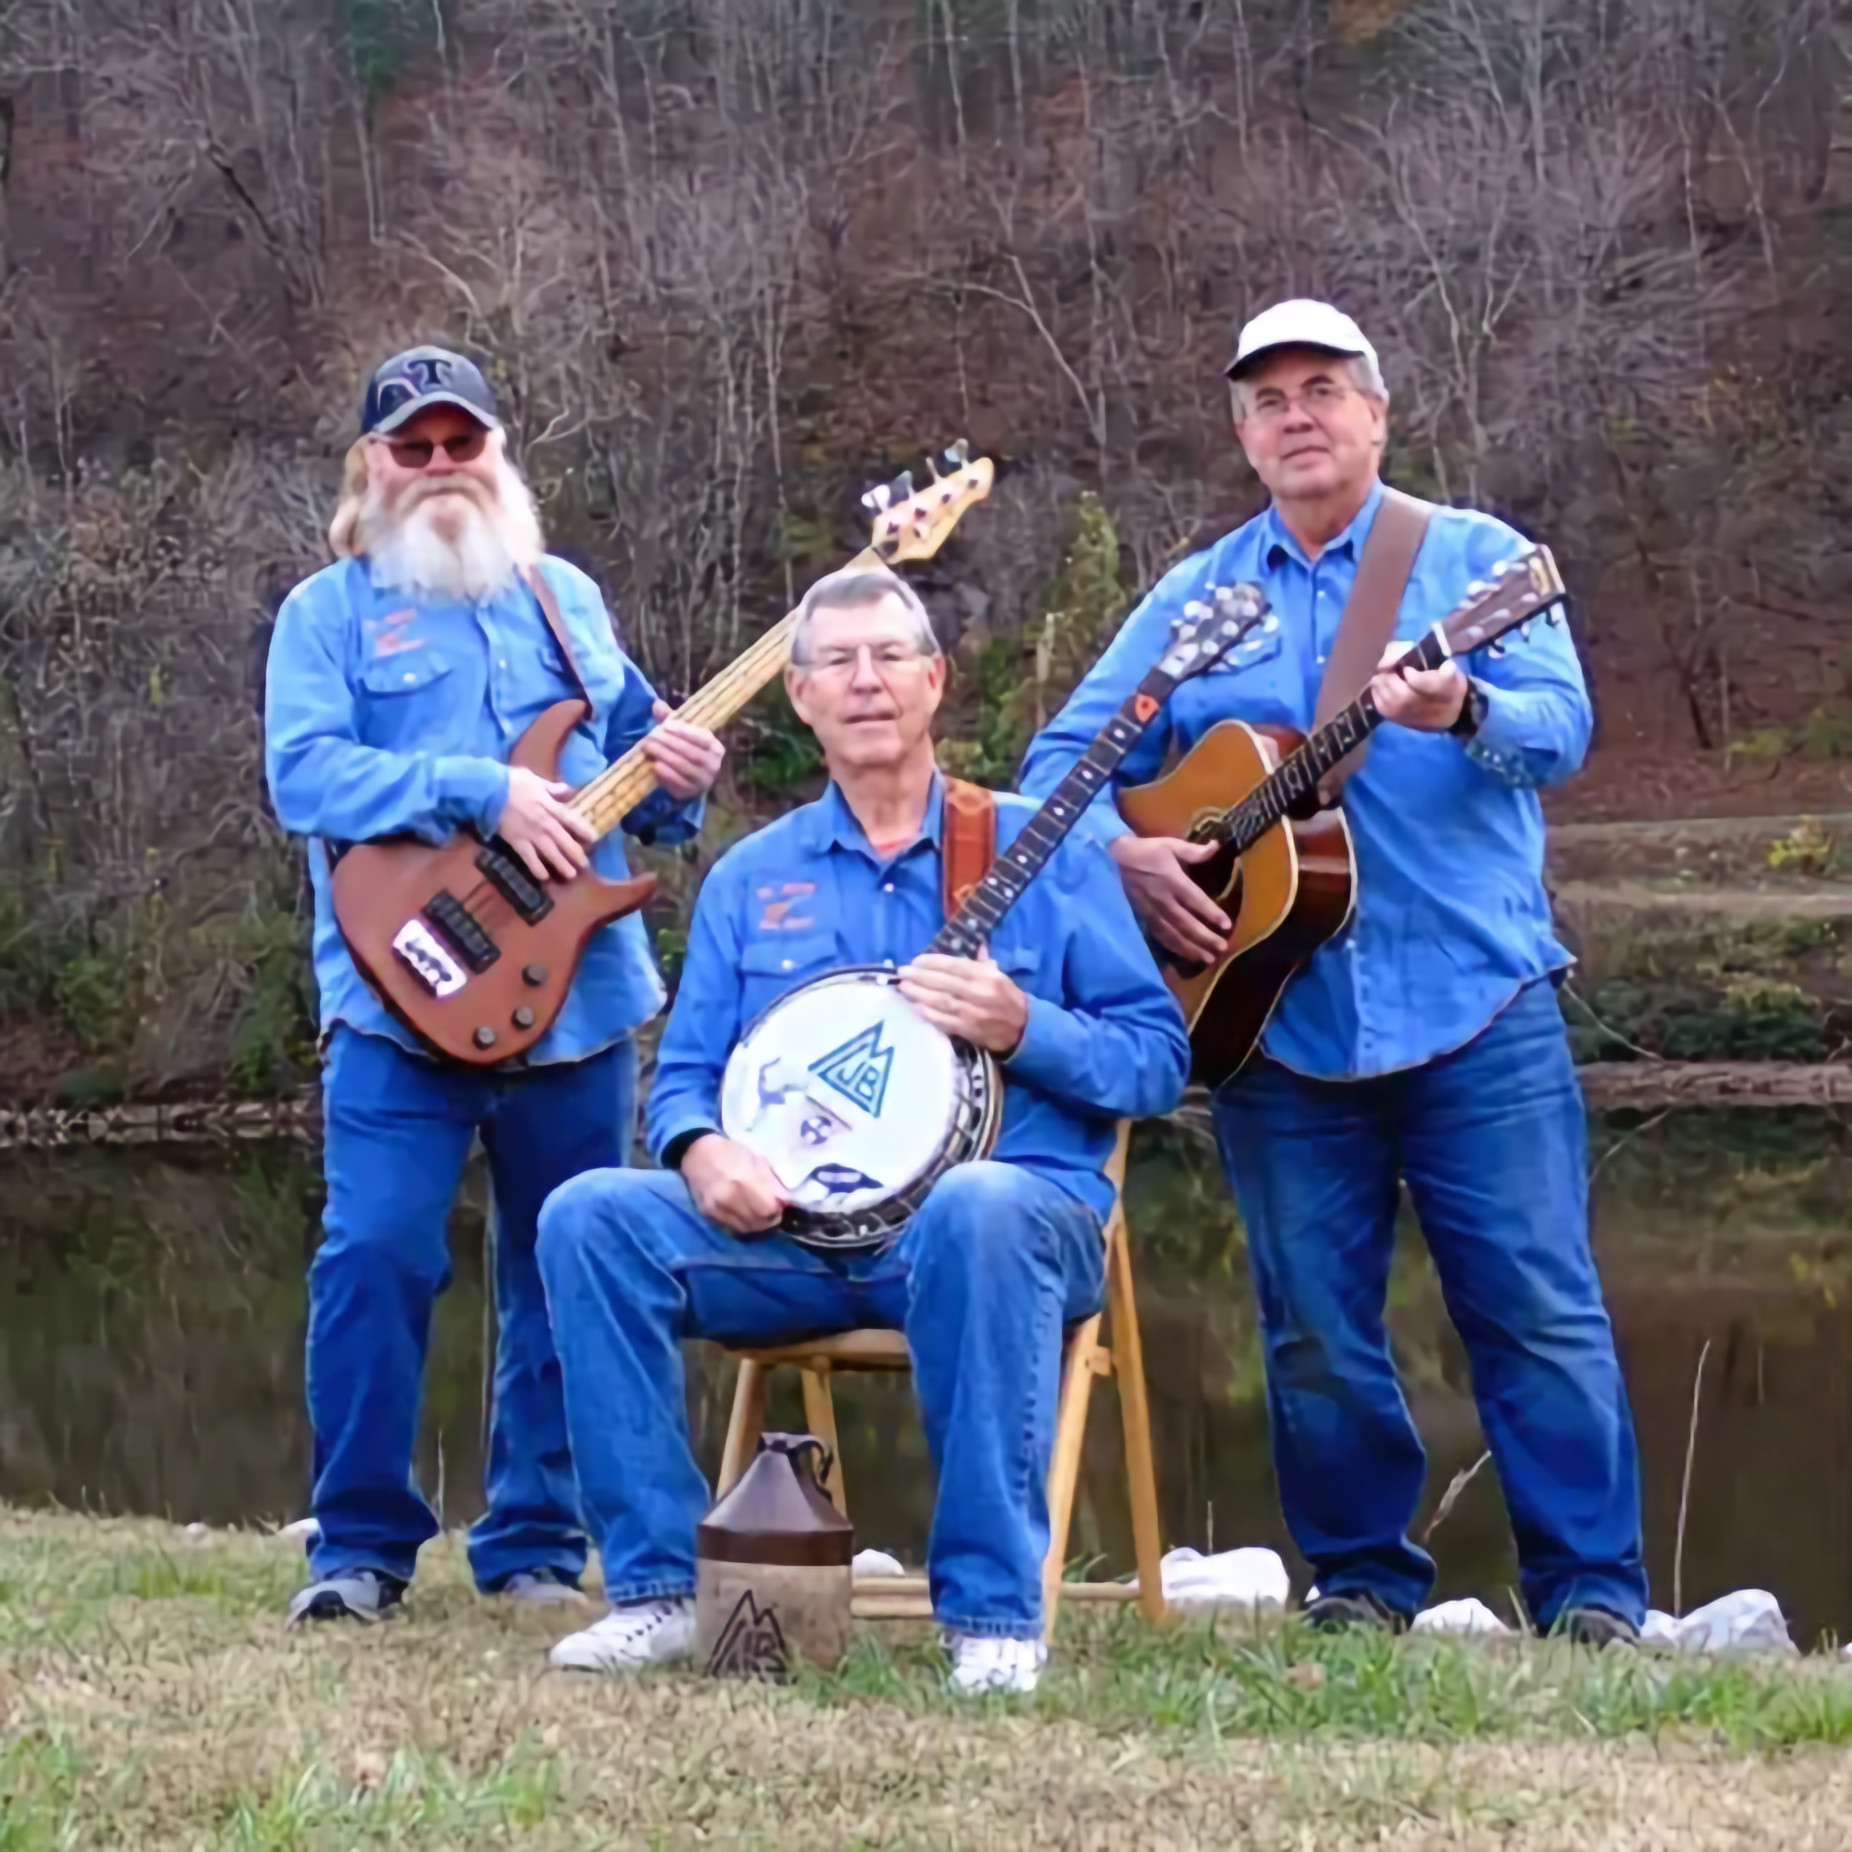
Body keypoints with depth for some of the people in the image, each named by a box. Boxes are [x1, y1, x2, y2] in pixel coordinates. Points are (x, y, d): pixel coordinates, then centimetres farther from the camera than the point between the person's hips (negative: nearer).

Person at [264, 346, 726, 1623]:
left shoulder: (568, 597, 17)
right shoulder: (329, 612, 4)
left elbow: (634, 749, 22)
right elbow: (305, 771, -11)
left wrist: (676, 782, -2)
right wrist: (482, 790, -20)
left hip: (583, 996, 4)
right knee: (373, 1259, -12)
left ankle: (537, 1542, 18)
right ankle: (363, 1543, 1)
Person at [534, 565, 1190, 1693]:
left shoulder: (1041, 851, 8)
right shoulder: (751, 878, 18)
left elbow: (1159, 1060, 4)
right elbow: (687, 1073, 16)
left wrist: (1021, 1030, -15)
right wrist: (702, 1148, -8)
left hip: (1009, 1206, -3)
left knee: (978, 1212, -40)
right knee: (590, 1216, -21)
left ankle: (995, 1612, -33)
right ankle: (660, 1586, -15)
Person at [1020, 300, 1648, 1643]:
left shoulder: (1474, 557, 4)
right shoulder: (1194, 598, 13)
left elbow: (1563, 725, -10)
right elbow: (1065, 756, 13)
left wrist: (1467, 711, -31)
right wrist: (1124, 853, -7)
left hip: (1478, 1008, -3)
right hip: (1276, 1020, 3)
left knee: (1540, 1307, -4)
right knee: (1316, 1330, 7)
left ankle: (1592, 1588, 3)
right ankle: (1363, 1575, 21)